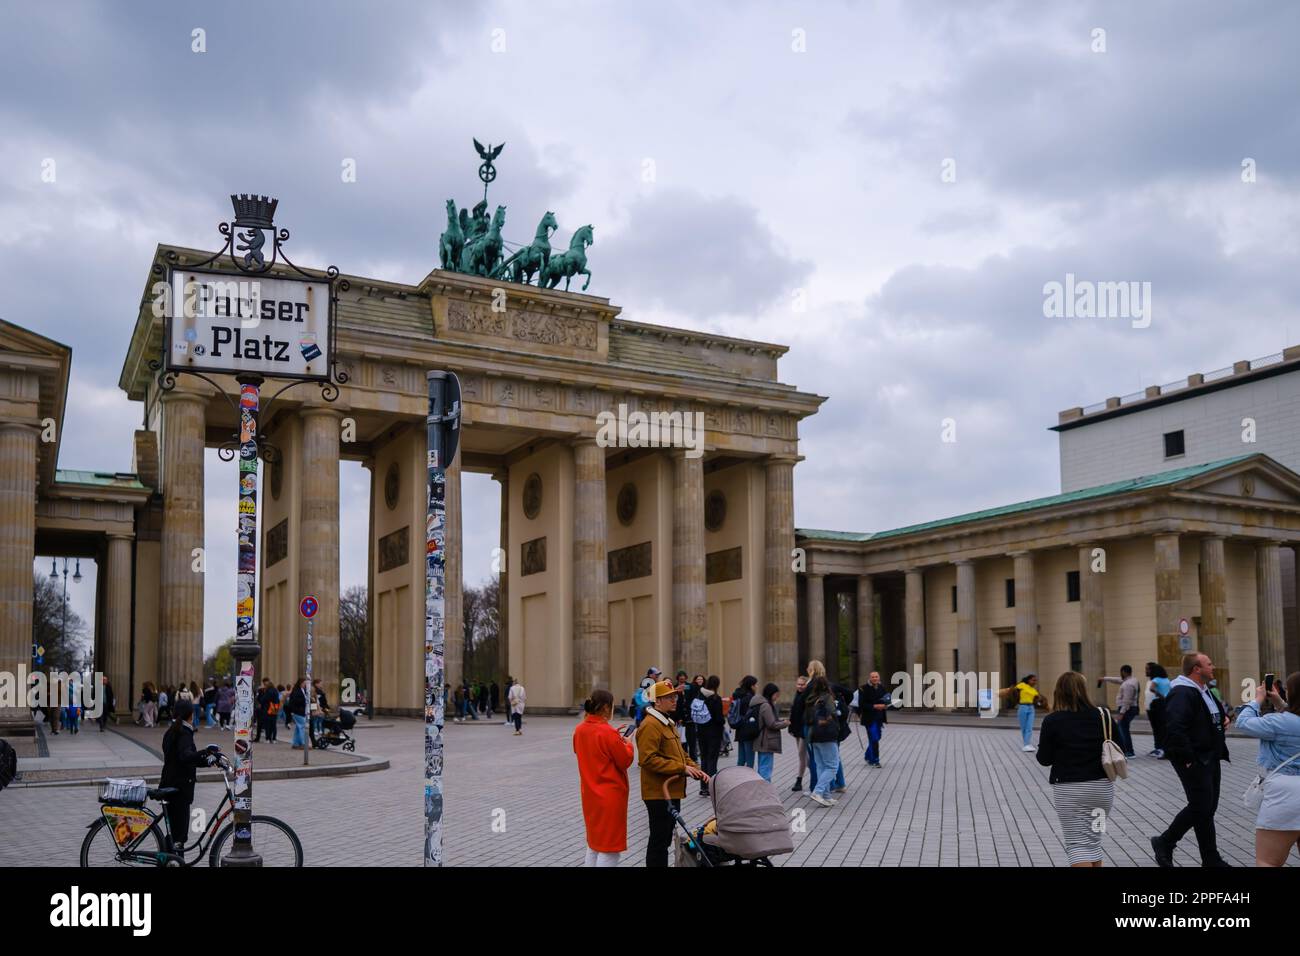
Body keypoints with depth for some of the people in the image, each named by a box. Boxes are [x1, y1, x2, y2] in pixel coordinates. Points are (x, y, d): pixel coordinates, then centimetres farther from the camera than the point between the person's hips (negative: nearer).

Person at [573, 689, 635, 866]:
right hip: (610, 795, -8)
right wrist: (627, 744, 4)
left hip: (590, 794, 8)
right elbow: (625, 761, -13)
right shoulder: (608, 733, -21)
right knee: (609, 845, 1)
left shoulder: (580, 730, 1)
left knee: (594, 840, 20)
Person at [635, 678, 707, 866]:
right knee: (659, 840, -3)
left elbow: (679, 753, 21)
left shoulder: (667, 722, 16)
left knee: (665, 839, 16)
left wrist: (695, 769, 4)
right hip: (658, 793, -10)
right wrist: (681, 768, -22)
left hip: (671, 792, 10)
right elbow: (648, 759, -25)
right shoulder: (650, 725, -16)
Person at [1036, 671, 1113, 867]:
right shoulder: (1103, 716, -2)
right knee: (1093, 840, 18)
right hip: (1102, 787, 4)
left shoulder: (1052, 721, -10)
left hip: (1068, 790, -4)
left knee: (1078, 844, -2)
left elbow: (1044, 759, -5)